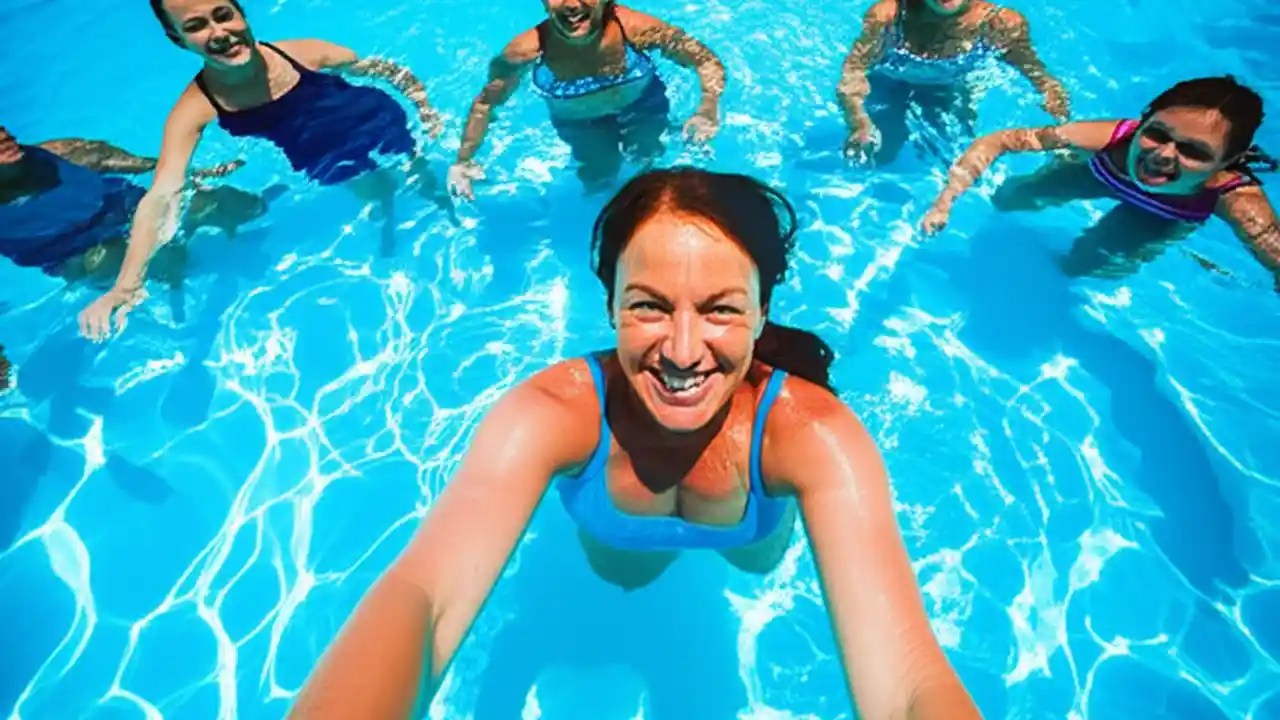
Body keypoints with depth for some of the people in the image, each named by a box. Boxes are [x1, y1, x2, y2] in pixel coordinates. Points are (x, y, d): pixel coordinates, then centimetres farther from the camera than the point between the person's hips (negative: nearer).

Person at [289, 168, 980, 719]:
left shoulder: (811, 431, -43)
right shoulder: (551, 409, -43)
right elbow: (420, 598, -54)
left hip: (754, 527, 1)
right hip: (620, 541, 0)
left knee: (760, 563, 36)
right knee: (622, 578, 35)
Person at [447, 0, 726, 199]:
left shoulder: (635, 28, -36)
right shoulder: (527, 50, -34)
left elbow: (707, 60, -26)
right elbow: (486, 101, -19)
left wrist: (708, 110, -45)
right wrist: (464, 159, -30)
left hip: (642, 108, 0)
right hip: (579, 125, 0)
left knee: (647, 159, 21)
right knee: (597, 180, 18)